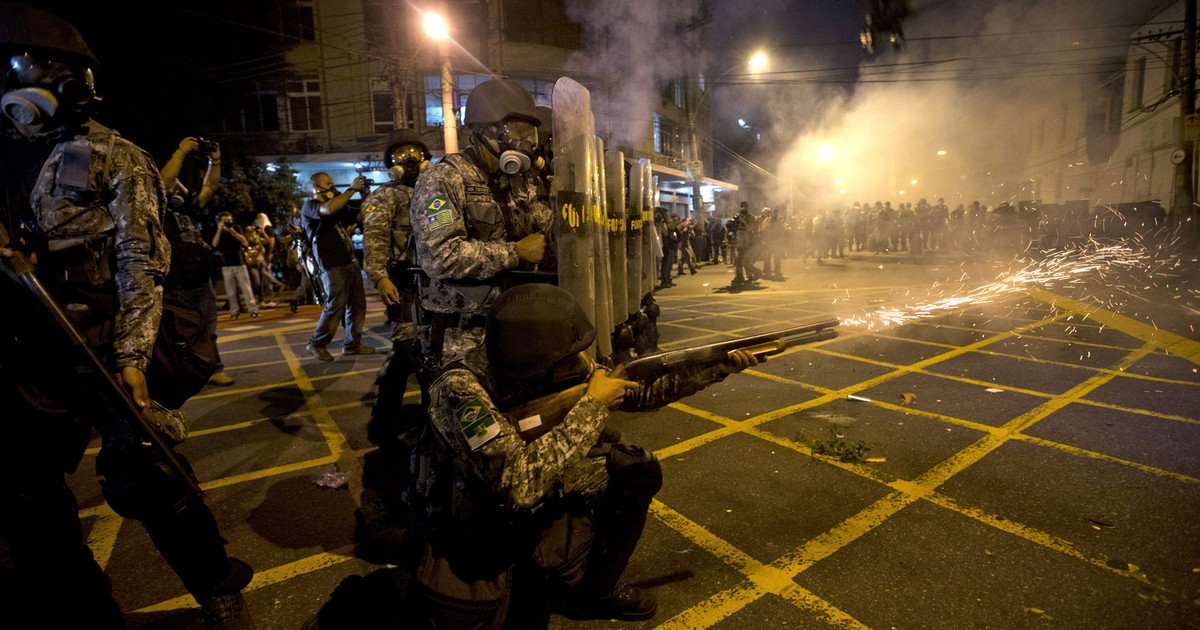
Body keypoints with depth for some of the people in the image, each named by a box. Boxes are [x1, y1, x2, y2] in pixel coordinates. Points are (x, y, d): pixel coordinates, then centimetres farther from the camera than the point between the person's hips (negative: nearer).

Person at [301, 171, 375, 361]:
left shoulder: (335, 203, 21)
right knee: (335, 306, -8)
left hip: (350, 261, 8)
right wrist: (352, 189, -21)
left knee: (358, 304, 6)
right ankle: (316, 344, 7)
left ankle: (352, 344, 14)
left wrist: (365, 195, 4)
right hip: (333, 266, -8)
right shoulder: (310, 206, -4)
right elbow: (329, 209, -27)